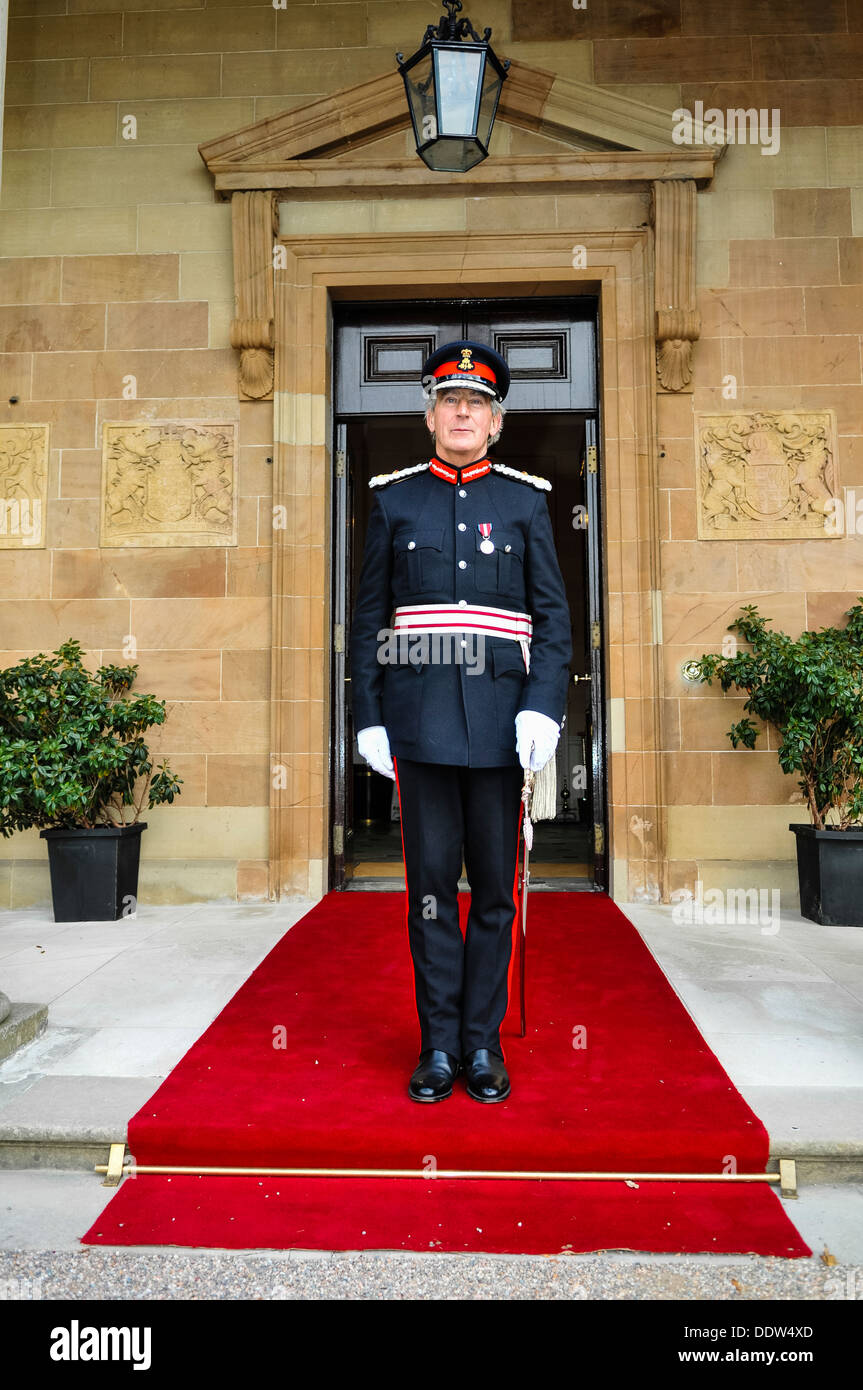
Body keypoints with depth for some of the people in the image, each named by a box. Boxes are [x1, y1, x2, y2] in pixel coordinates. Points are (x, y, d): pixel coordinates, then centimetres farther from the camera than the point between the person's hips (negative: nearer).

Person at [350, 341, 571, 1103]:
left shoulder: (527, 501, 8)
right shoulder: (394, 499, 9)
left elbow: (554, 616, 4)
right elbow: (368, 617, 8)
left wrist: (543, 706, -9)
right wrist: (368, 716, 1)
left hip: (501, 718, 0)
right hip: (420, 720, 0)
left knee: (495, 889, 7)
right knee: (431, 886, 5)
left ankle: (484, 1044, 21)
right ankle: (439, 1046, 18)